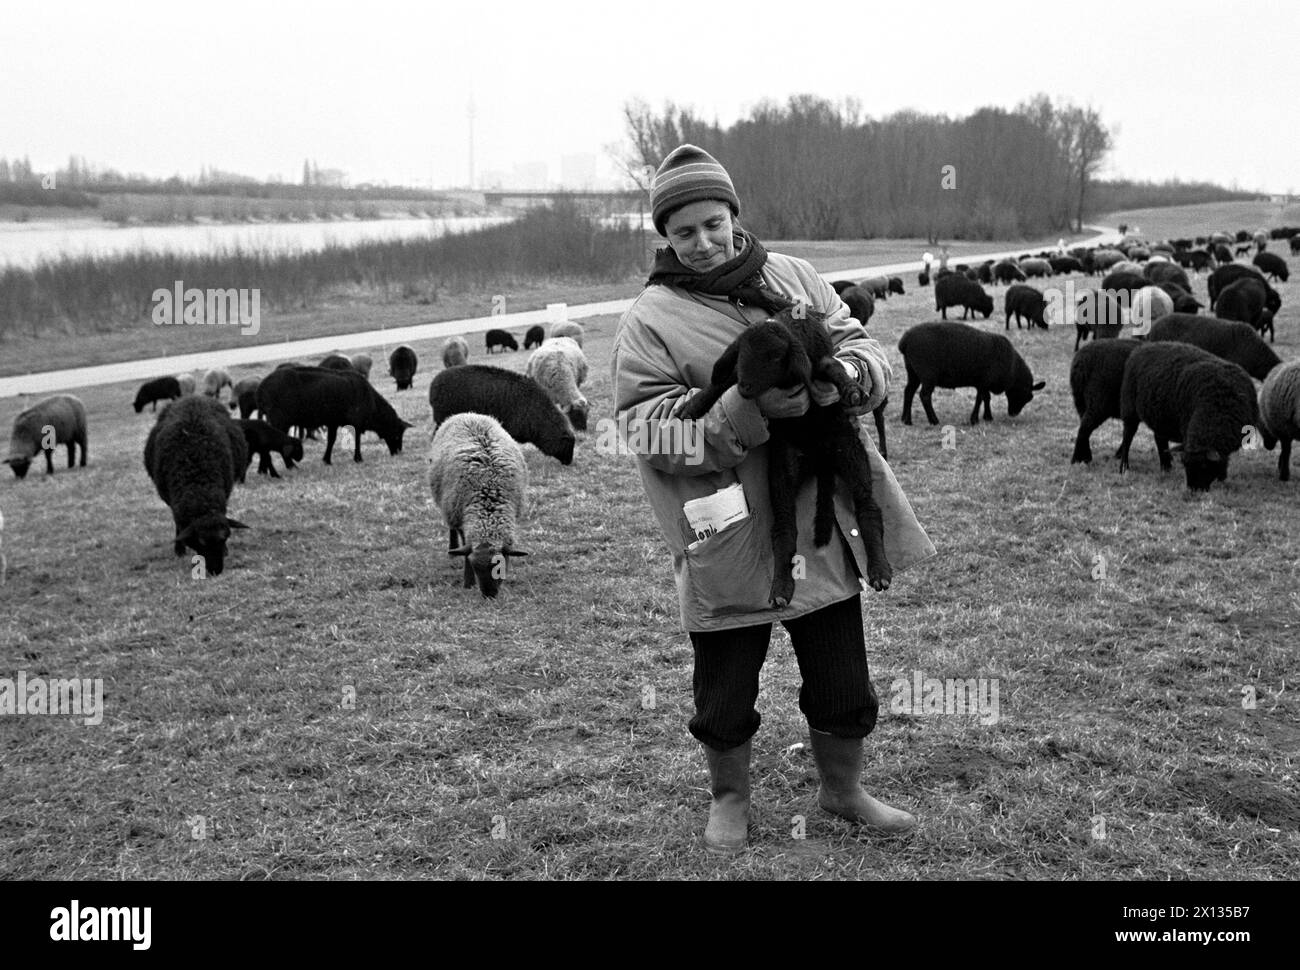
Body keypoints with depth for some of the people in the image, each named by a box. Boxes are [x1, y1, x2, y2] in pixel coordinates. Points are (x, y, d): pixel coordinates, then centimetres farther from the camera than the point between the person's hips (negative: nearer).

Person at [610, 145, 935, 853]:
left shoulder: (793, 276, 5)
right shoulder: (649, 321, -7)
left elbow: (861, 344, 7)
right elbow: (647, 427, -14)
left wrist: (845, 374, -18)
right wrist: (745, 410, -26)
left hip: (821, 522, 4)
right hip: (728, 540, -3)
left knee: (843, 680, 16)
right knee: (725, 688, 13)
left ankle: (842, 790, 42)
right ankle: (729, 796, 41)